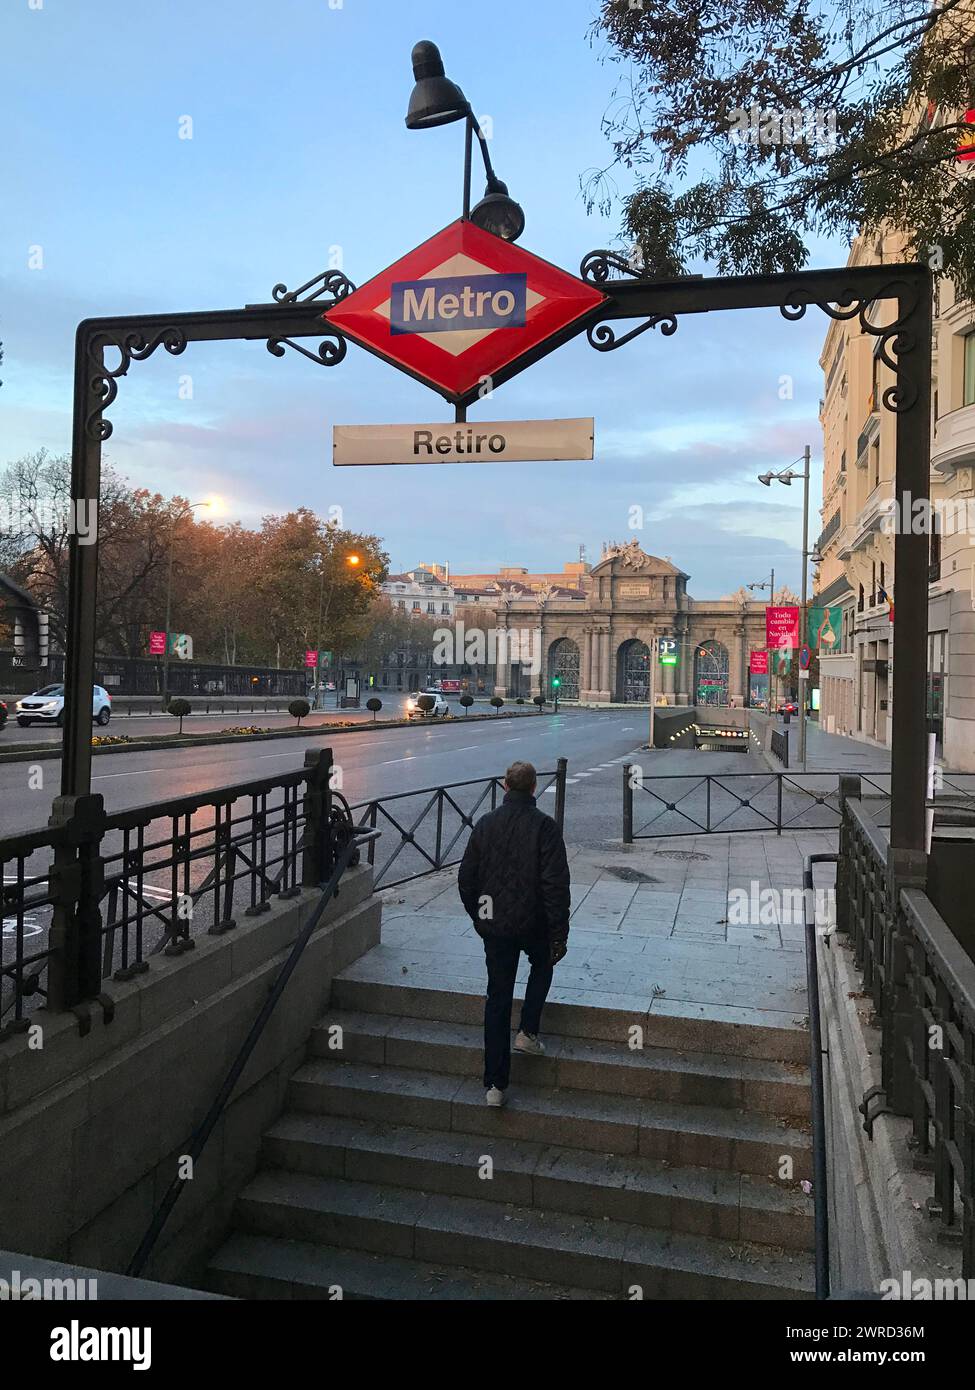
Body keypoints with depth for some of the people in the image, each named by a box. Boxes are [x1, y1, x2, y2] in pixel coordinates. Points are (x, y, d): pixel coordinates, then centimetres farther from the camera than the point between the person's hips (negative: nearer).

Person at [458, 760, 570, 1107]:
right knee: (542, 964, 30)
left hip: (494, 925, 3)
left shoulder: (485, 824, 0)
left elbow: (466, 879, 5)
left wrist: (478, 917, 18)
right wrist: (559, 934, -8)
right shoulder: (544, 827, -12)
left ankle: (495, 1083, 10)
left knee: (497, 999, 9)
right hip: (533, 923, -3)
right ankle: (528, 1032, 20)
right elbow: (556, 885, -15)